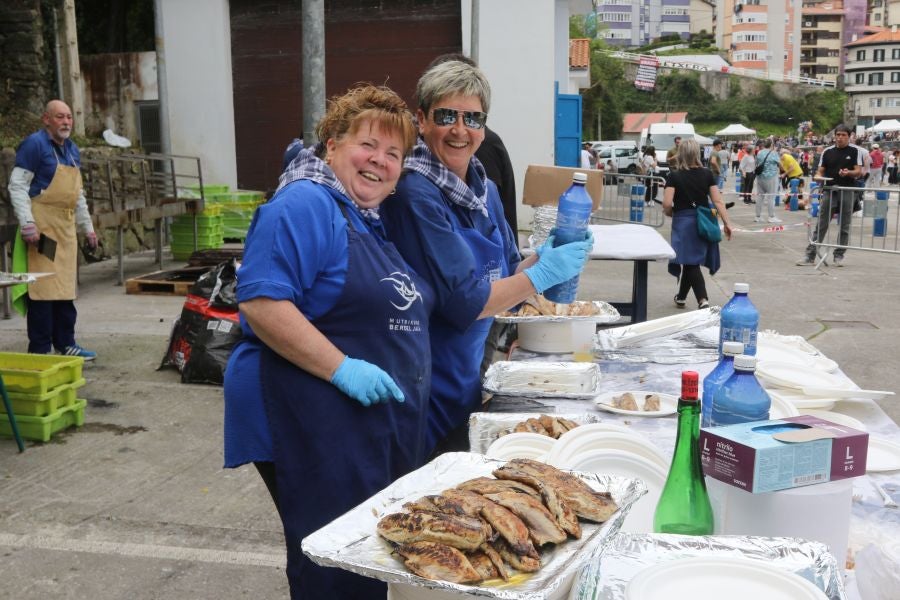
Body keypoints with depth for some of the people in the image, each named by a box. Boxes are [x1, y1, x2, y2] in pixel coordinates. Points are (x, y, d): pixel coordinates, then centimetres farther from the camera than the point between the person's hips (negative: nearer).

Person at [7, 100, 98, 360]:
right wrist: (28, 225, -20)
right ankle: (40, 350, -2)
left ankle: (66, 344, 21)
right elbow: (17, 186, -12)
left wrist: (87, 227, 22)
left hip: (66, 228, 8)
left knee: (66, 288, 12)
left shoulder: (72, 150, 17)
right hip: (42, 227, -8)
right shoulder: (34, 144, -7)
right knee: (42, 289, -7)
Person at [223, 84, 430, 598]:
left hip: (386, 427, 9)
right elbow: (261, 303, -22)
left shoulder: (379, 222, 15)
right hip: (318, 428, -9)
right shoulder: (304, 206, -13)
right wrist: (343, 368, -25)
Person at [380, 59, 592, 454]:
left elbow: (503, 277, 12)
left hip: (468, 376, 8)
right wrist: (544, 274, -15)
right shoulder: (414, 195, -20)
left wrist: (544, 259, -6)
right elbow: (464, 302, -22)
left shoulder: (484, 189, 6)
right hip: (429, 389, -8)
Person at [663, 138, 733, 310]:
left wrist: (669, 213, 5)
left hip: (683, 221, -4)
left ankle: (703, 300, -16)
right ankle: (681, 297, 32)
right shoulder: (707, 174, 0)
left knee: (690, 263, 0)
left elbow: (667, 203, -16)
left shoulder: (674, 176, -9)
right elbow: (718, 201, -3)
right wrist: (727, 222, 1)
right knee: (689, 262, 18)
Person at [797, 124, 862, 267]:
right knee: (820, 225, -1)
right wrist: (819, 177, -13)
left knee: (844, 226, 6)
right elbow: (820, 171, 9)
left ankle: (839, 256, 16)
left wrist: (849, 173, -22)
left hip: (847, 192, -1)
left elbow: (859, 172, -1)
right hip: (829, 191, 1)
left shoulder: (854, 151, 3)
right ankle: (810, 256, -1)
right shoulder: (827, 152, 8)